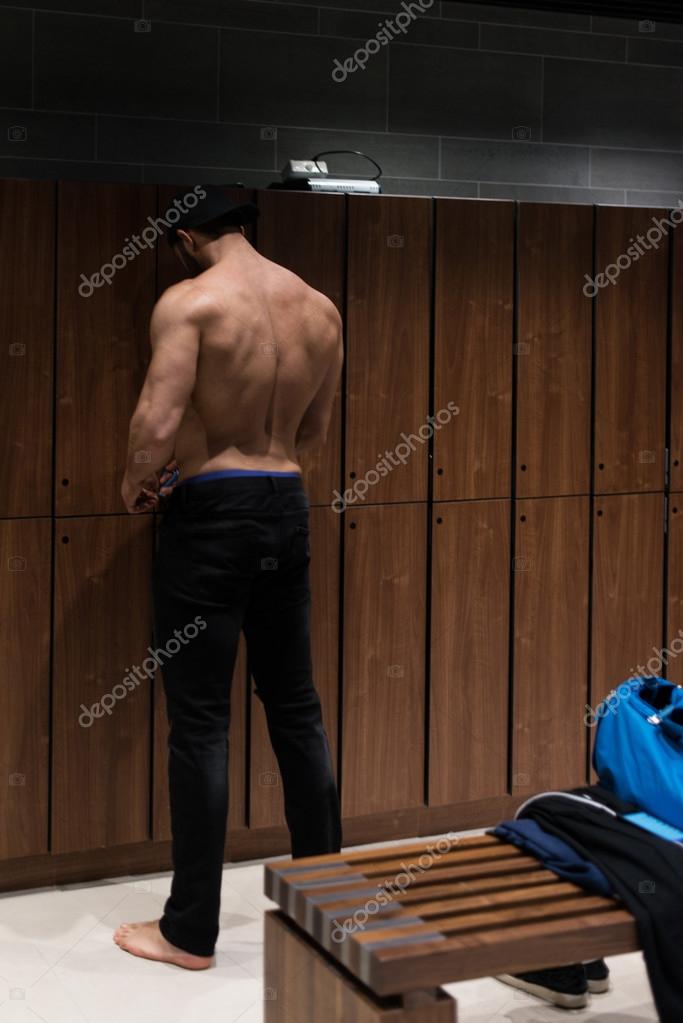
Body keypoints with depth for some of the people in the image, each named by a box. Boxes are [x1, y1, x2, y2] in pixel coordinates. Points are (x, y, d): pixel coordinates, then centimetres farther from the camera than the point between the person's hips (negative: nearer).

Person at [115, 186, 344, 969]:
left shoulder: (190, 301, -13)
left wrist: (135, 485, -3)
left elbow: (156, 424, -22)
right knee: (295, 704, 17)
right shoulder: (319, 308, 7)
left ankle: (190, 932, 9)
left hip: (211, 516, -6)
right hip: (287, 507, 6)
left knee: (199, 721, 1)